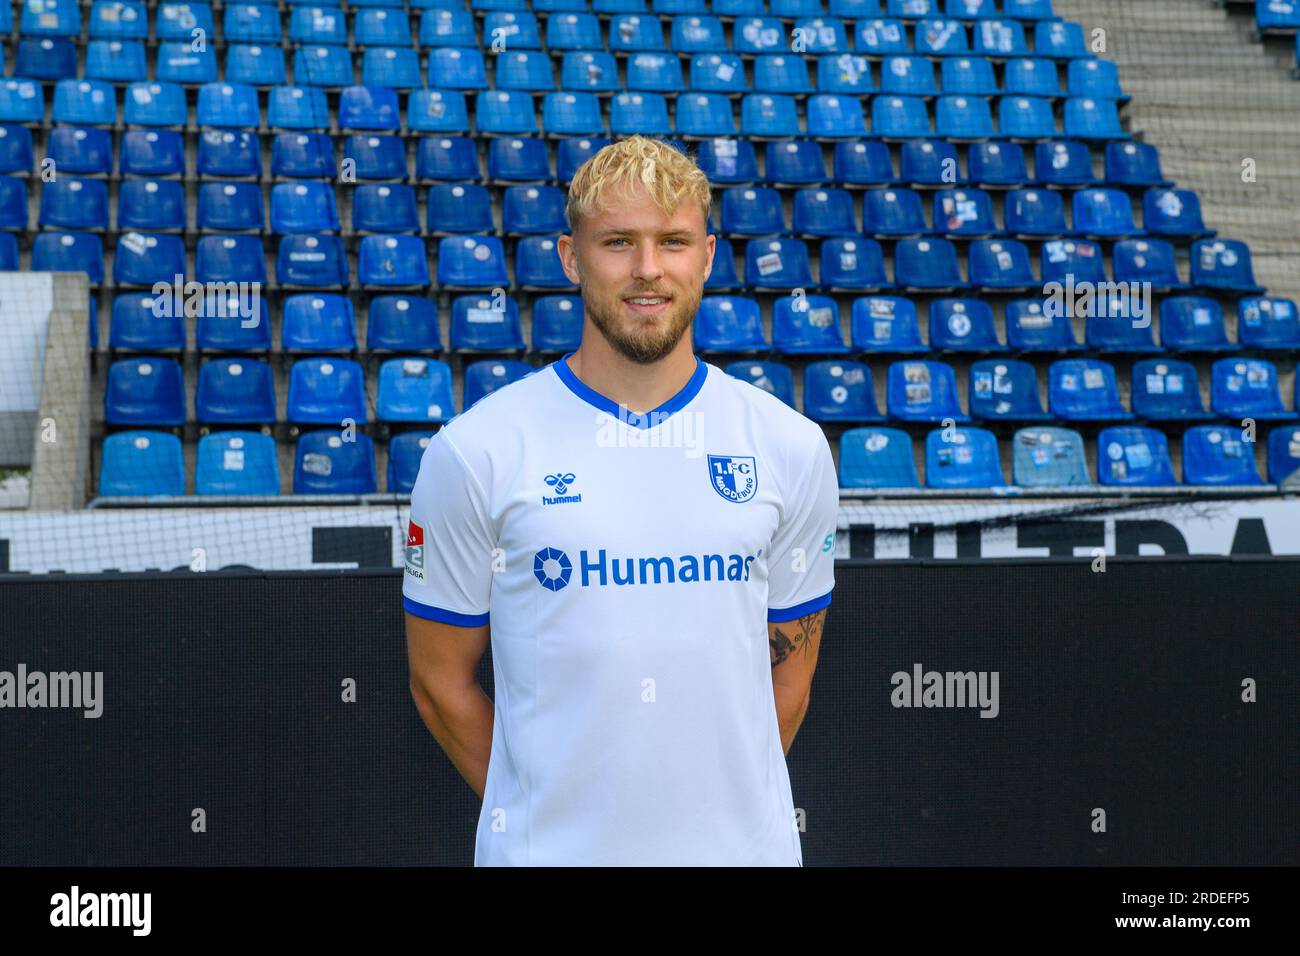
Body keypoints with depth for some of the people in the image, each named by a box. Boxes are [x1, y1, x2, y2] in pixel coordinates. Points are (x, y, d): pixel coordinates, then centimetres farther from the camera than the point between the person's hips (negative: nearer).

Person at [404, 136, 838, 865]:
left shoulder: (792, 448, 2)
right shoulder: (475, 451, -5)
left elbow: (788, 673, 7)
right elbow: (441, 679, 1)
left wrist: (716, 814, 2)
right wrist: (539, 813, 1)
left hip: (745, 846, 2)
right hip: (547, 851, -2)